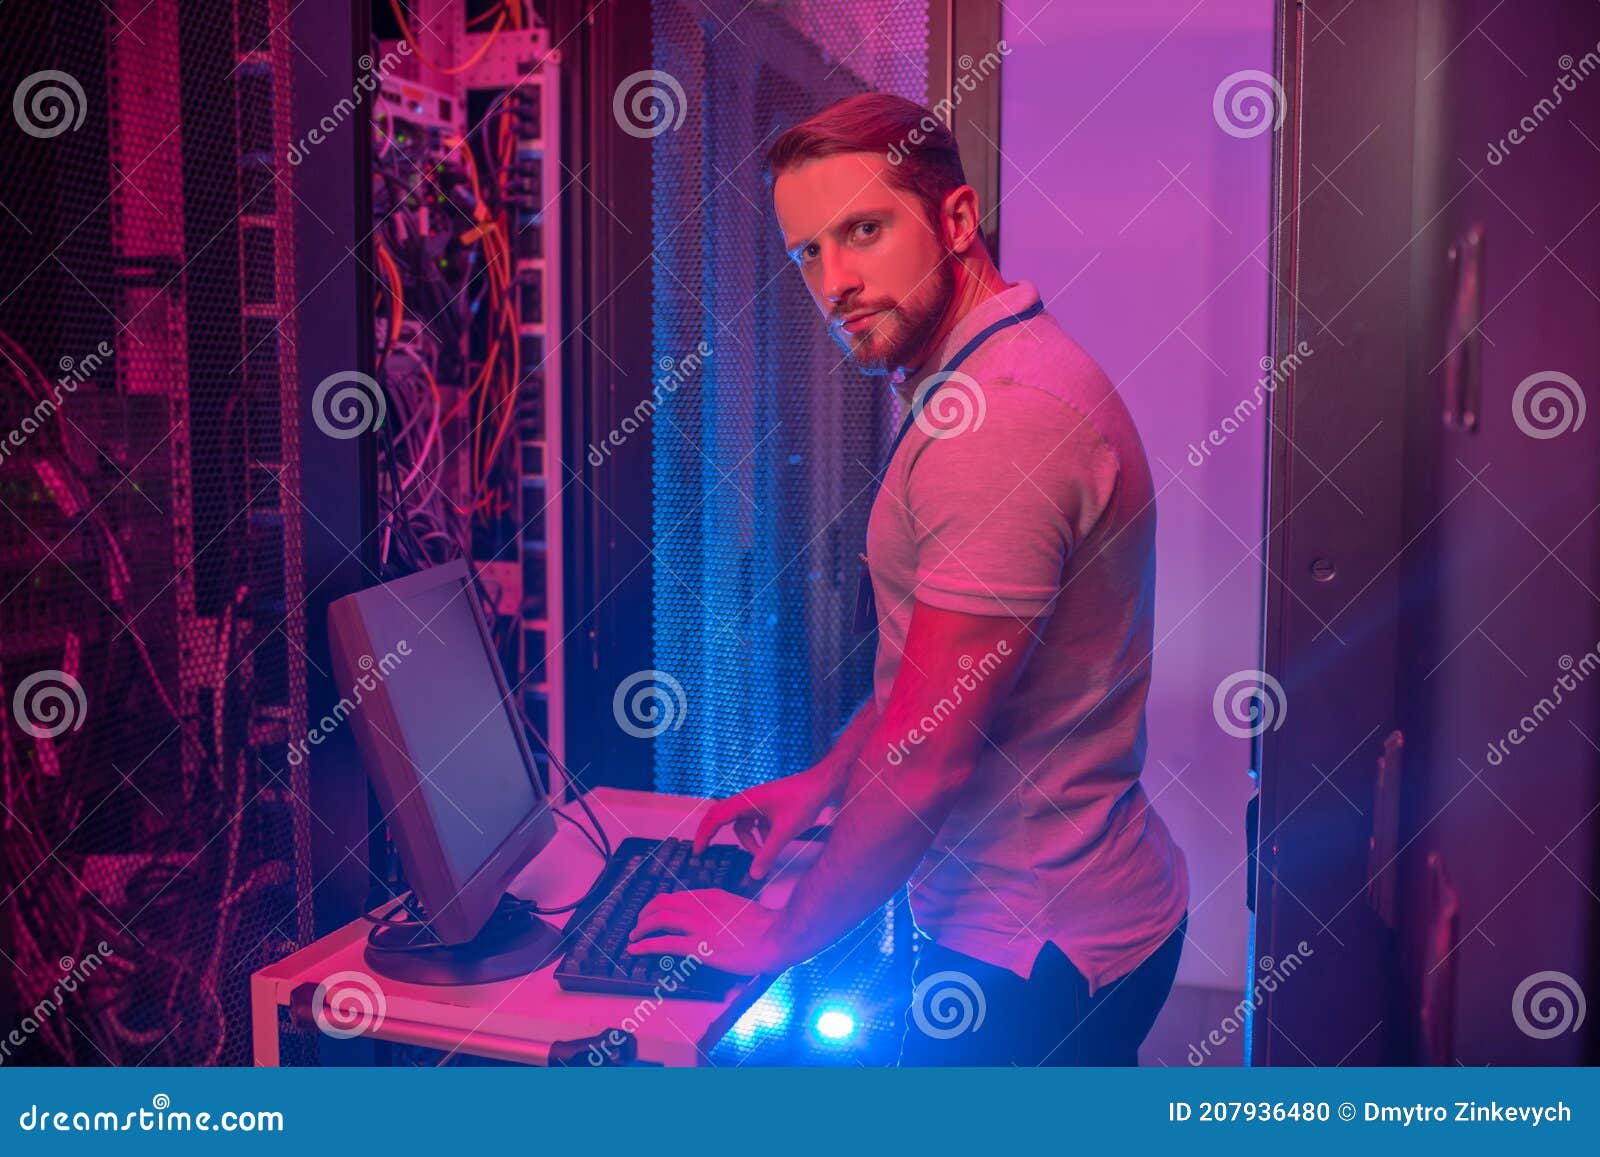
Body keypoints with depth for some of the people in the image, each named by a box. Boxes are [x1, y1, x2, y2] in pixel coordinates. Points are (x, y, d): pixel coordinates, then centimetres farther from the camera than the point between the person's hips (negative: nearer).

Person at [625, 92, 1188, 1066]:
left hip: (1038, 953, -10)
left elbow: (930, 749, -25)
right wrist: (823, 782, 16)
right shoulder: (994, 380, 8)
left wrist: (778, 937, -13)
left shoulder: (1000, 419, -27)